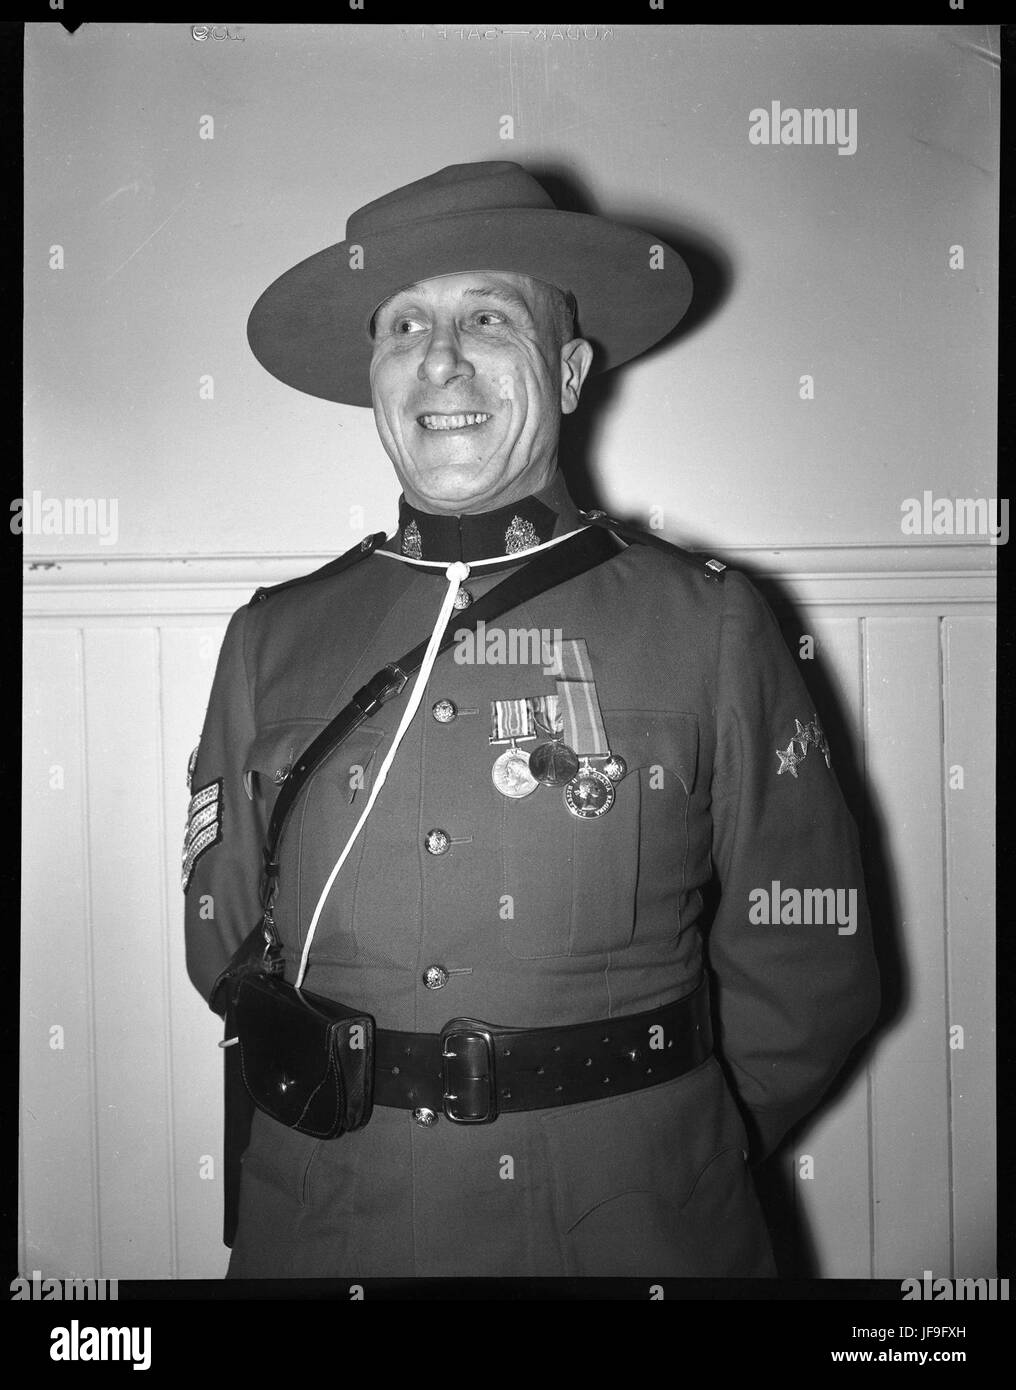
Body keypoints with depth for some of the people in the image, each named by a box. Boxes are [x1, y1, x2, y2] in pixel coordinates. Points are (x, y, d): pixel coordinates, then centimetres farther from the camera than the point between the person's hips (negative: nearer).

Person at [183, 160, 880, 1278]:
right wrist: (367, 1112, 3)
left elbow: (804, 962, -2)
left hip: (634, 1229, -1)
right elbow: (225, 949, 7)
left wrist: (666, 1159, 1)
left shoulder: (705, 625, -7)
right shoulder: (272, 641, 0)